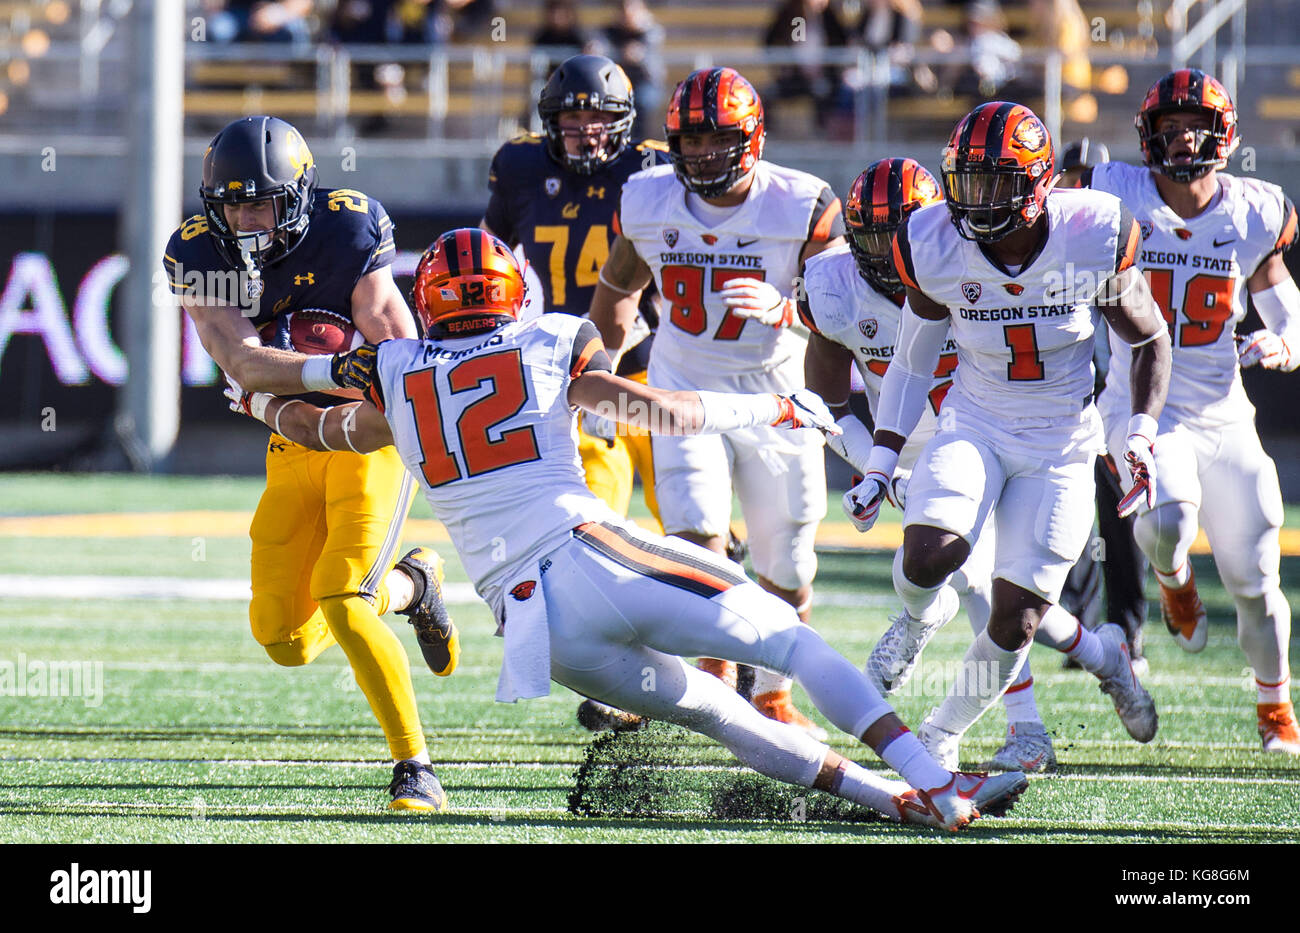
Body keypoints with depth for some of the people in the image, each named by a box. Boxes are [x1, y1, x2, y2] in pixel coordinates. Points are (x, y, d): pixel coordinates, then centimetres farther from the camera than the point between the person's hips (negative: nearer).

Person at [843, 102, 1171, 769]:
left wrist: (1141, 435, -10)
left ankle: (943, 732, 23)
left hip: (1060, 444, -1)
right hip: (973, 427, 1)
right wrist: (879, 466, -1)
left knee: (1015, 623, -3)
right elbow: (912, 365, 3)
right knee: (926, 557, -27)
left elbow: (1148, 341, 2)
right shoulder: (936, 248, -13)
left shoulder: (1095, 238, -17)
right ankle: (922, 615, 11)